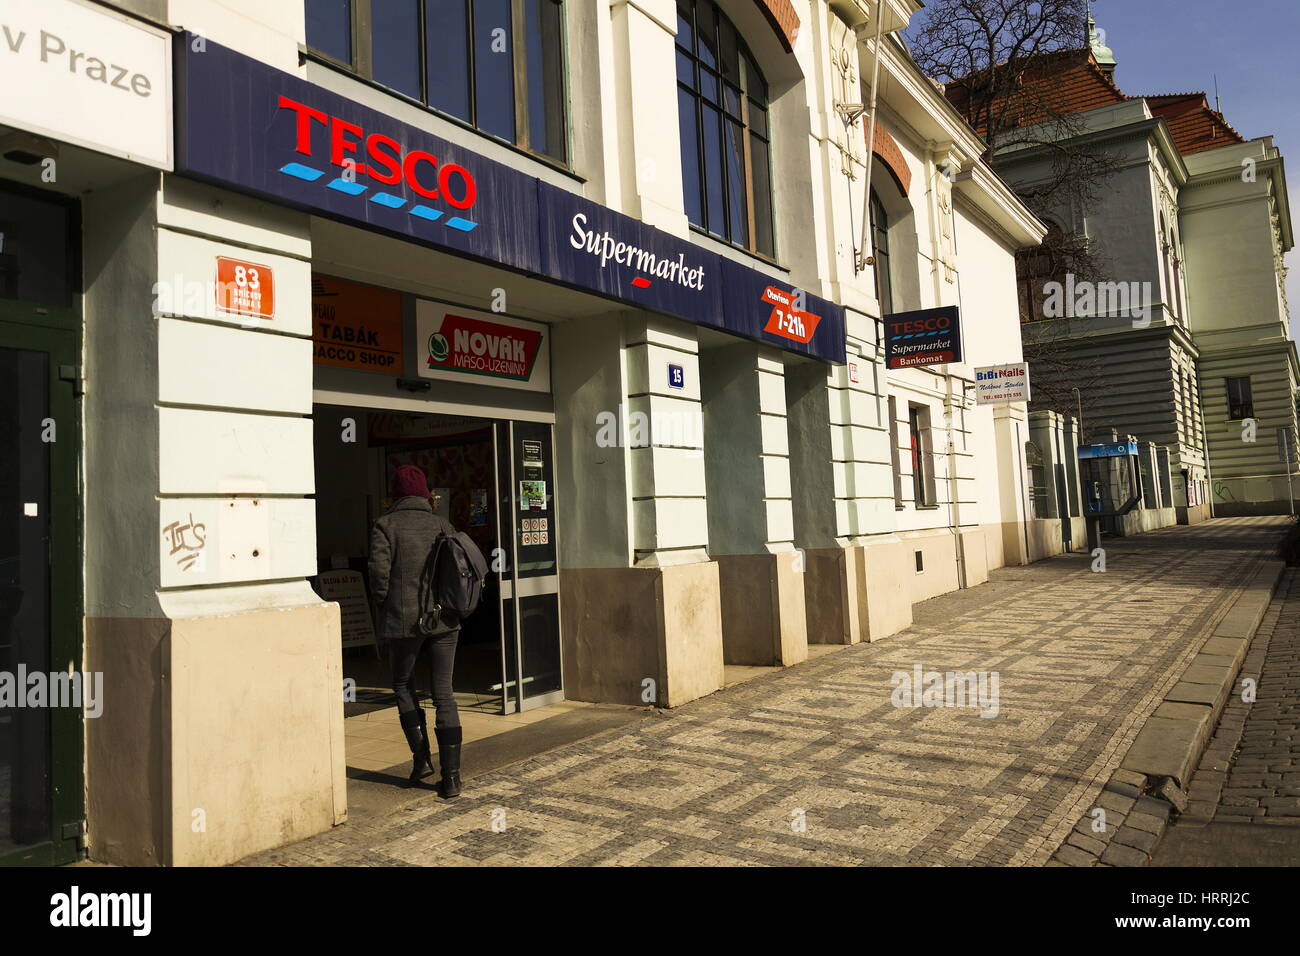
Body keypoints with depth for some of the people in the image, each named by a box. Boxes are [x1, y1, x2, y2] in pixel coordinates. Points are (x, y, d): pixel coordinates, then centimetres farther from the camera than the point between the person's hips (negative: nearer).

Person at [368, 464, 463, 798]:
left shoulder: (386, 525, -2)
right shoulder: (443, 525, 5)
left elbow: (379, 571, -11)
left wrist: (383, 605, 5)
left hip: (405, 620, -2)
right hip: (445, 619, 2)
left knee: (402, 684, 21)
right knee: (444, 693, 7)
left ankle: (421, 756, 14)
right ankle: (451, 776, 6)